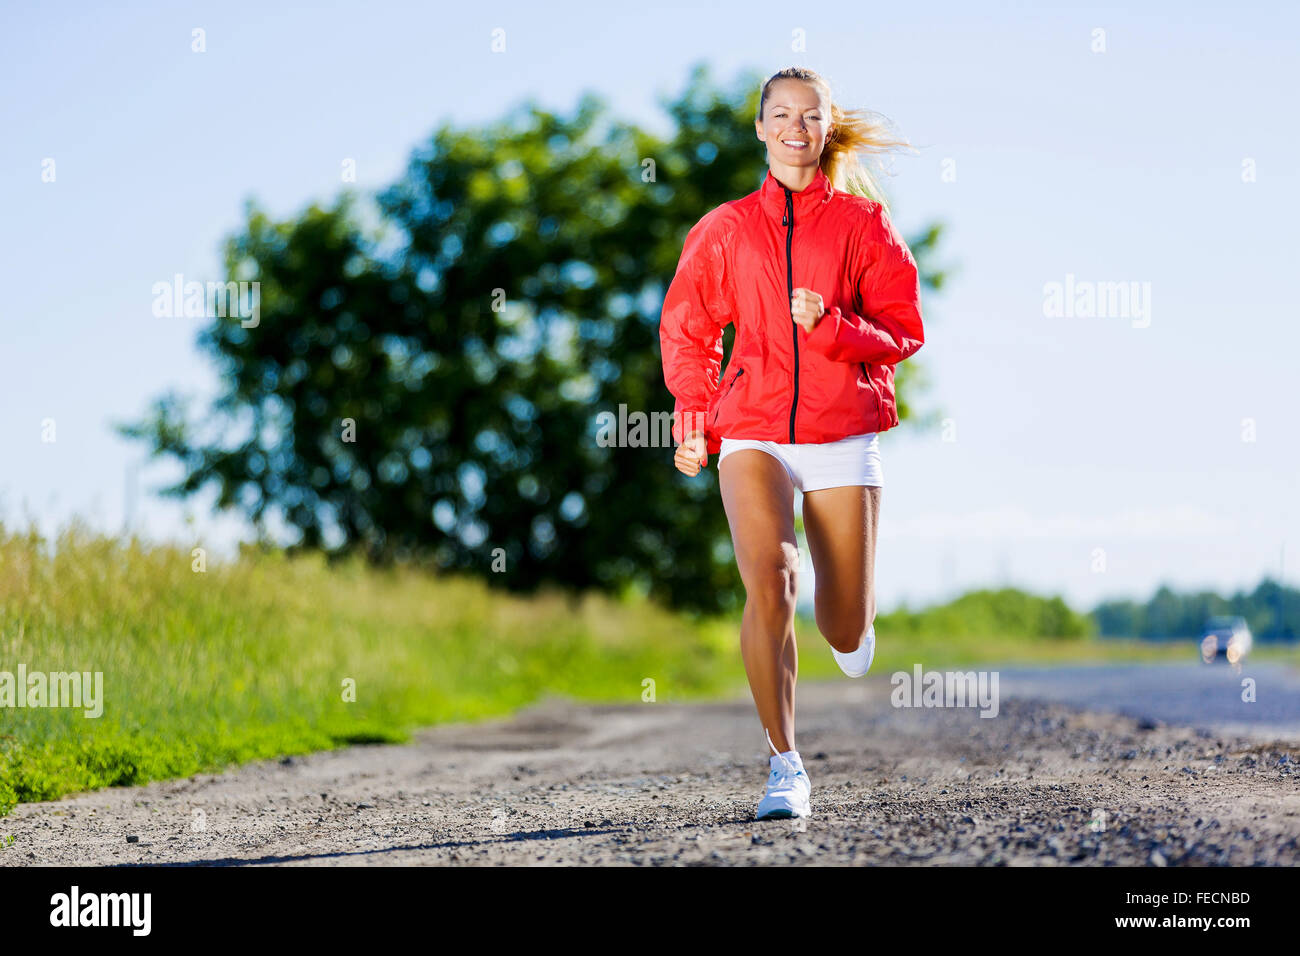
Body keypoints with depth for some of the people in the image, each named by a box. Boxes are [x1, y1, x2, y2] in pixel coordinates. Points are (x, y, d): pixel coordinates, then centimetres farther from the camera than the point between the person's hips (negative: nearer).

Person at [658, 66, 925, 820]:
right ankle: (786, 767, -15)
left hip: (844, 434, 0)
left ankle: (850, 624, 44)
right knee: (770, 581, -24)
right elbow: (687, 328, 18)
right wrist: (695, 419, 9)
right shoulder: (726, 229, 8)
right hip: (754, 433, 0)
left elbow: (903, 332, 1)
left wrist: (830, 324, -16)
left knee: (847, 630, 3)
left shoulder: (864, 222, 5)